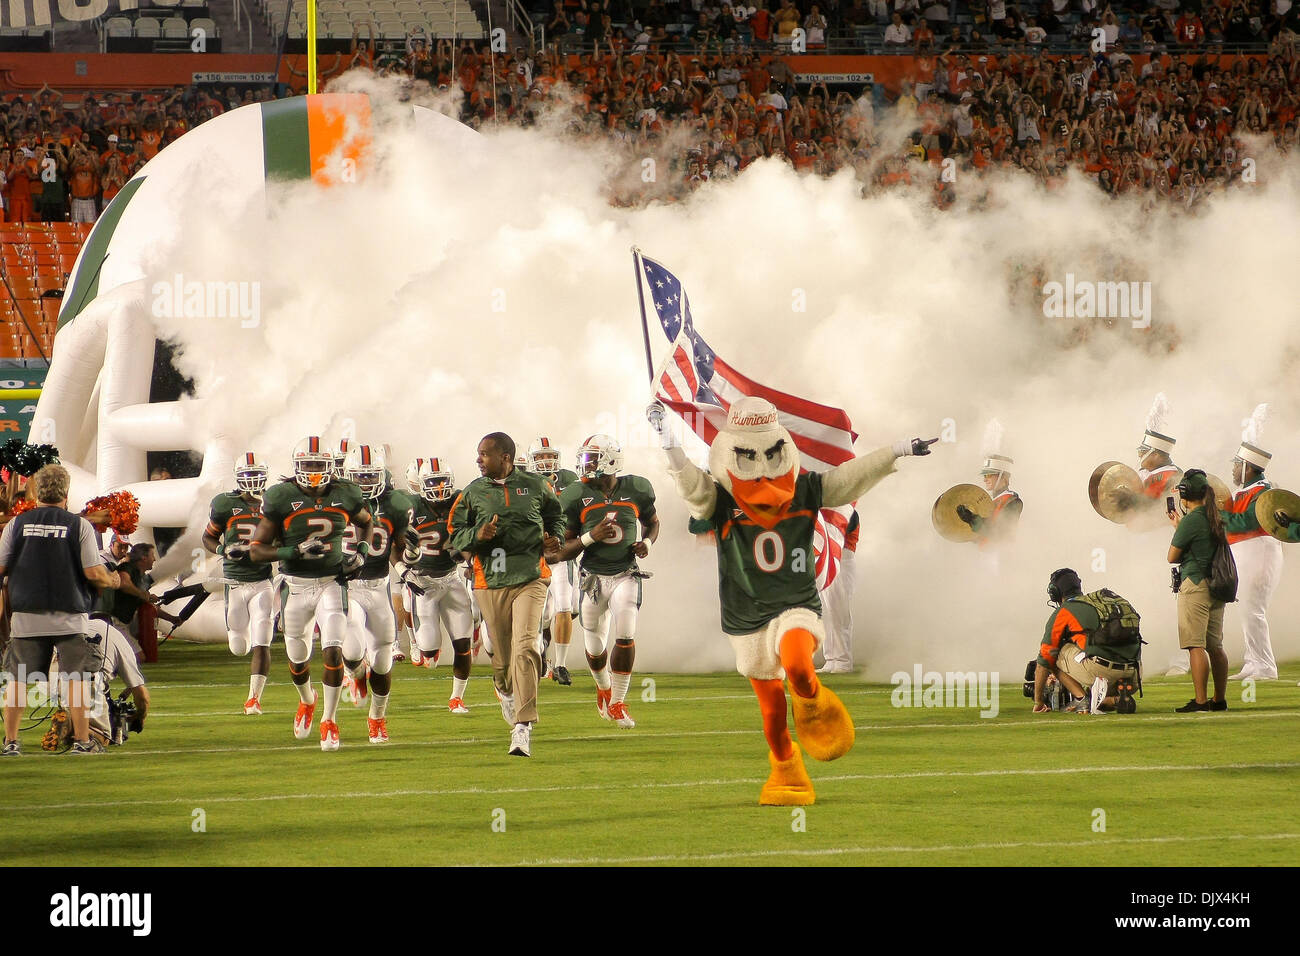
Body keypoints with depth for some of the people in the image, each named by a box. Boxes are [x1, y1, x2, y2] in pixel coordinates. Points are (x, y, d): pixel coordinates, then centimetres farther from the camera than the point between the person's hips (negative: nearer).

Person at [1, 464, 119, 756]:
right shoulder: (79, 525, -5)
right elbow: (93, 573, -7)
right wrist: (113, 581, 14)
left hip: (26, 617, 2)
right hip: (69, 615, -2)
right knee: (76, 678, 4)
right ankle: (82, 740, 3)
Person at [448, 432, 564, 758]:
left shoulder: (535, 486, 5)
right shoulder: (473, 492, 5)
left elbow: (555, 514, 23)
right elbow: (455, 534, 8)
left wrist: (555, 536, 3)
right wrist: (477, 535, -13)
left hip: (529, 580, -2)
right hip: (490, 583, 2)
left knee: (524, 648, -18)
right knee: (502, 657, 7)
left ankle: (522, 728, -19)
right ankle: (505, 691, 46)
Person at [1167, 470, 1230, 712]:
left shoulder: (1190, 520, -12)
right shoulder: (1214, 519, 10)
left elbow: (1173, 557, -6)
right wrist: (1179, 526, 30)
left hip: (1195, 585, -8)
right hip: (1216, 587, 8)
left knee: (1196, 646, -9)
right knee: (1215, 646, 13)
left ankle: (1200, 700, -13)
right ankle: (1220, 699, 16)